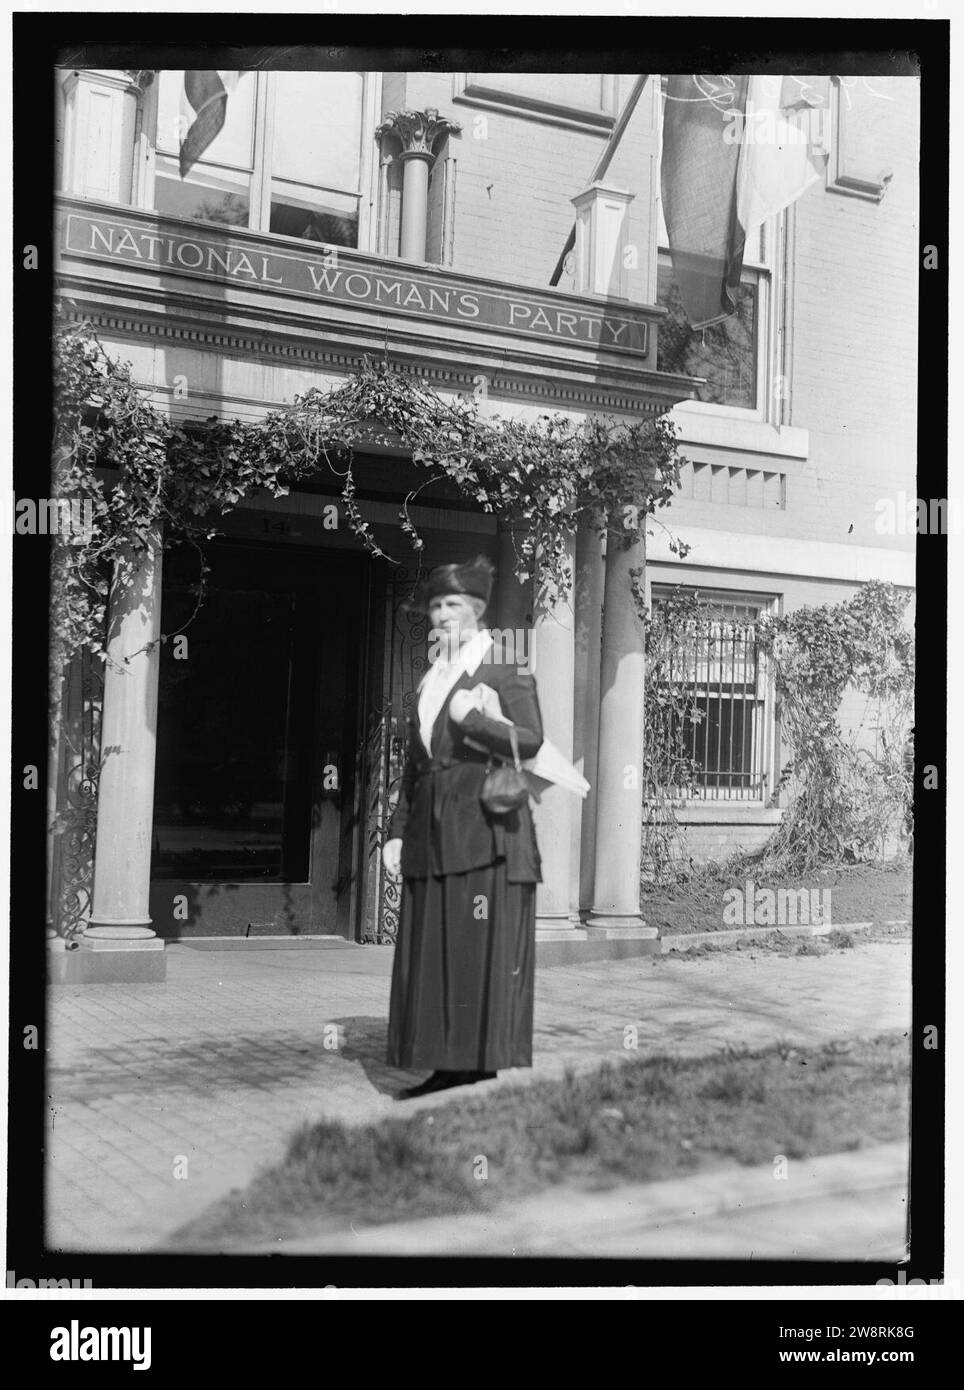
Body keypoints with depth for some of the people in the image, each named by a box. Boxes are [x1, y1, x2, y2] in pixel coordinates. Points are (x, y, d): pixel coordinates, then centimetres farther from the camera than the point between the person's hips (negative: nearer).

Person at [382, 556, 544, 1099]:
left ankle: (485, 1071, 2)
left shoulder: (507, 675, -2)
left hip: (485, 828, -7)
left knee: (482, 950, -5)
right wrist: (399, 830, 16)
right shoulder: (431, 682, 18)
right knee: (431, 951, 8)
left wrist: (471, 717, -17)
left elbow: (530, 740, -17)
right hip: (432, 834, 7)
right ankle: (447, 1069, 16)